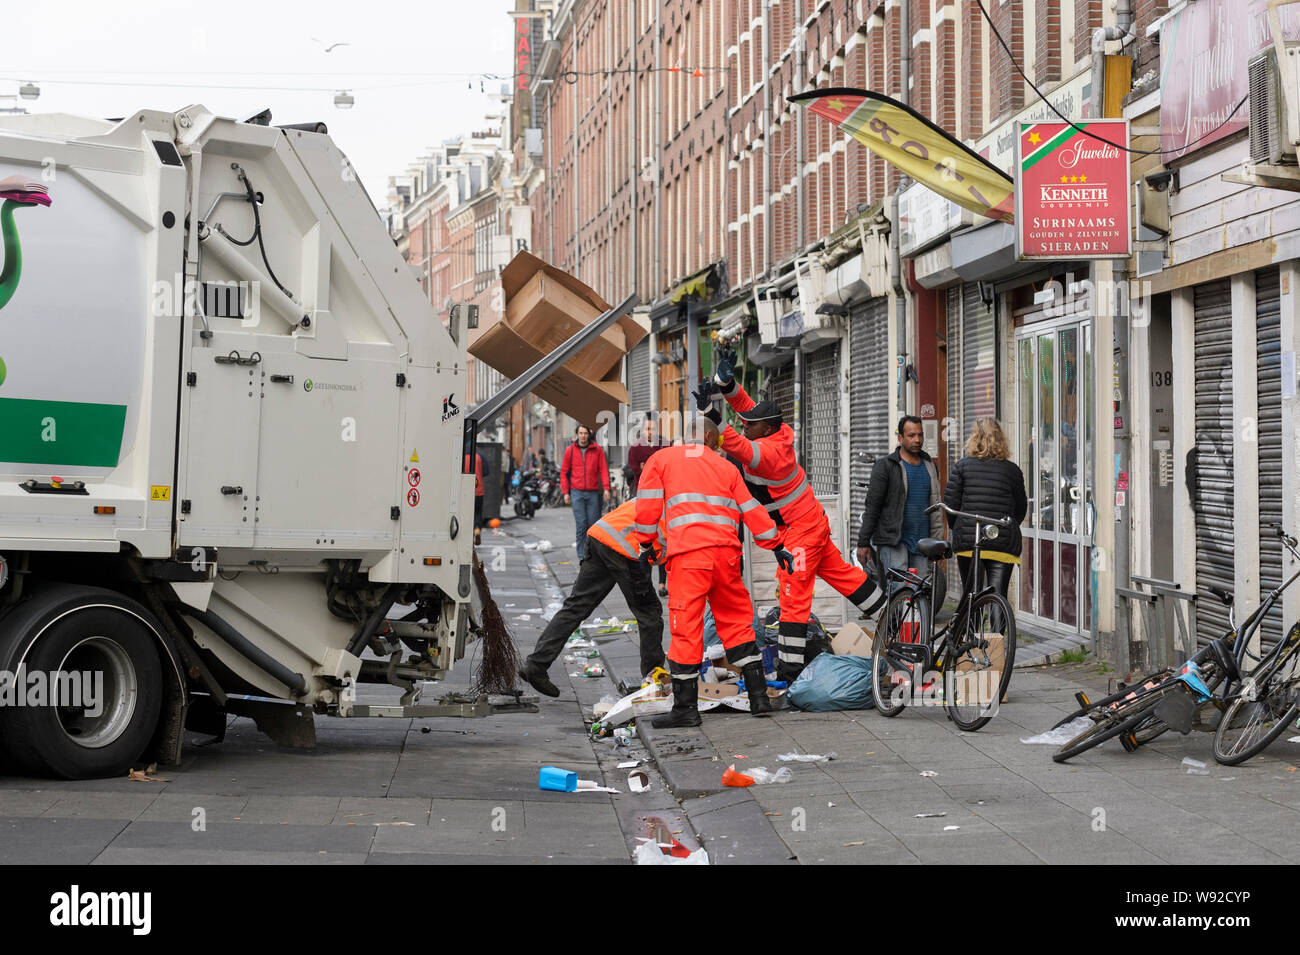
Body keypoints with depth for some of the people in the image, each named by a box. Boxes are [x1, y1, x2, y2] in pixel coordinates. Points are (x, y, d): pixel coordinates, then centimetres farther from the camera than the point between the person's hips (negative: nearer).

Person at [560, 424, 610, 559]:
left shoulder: (597, 449, 4)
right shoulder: (570, 450, 5)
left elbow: (603, 469, 4)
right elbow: (564, 472, 8)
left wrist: (606, 488, -7)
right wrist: (565, 492, 1)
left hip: (593, 492, 1)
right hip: (577, 492, -1)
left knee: (593, 523, 3)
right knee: (581, 524, -6)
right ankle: (582, 556, -2)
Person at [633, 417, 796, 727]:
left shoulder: (661, 459, 12)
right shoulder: (725, 467, 19)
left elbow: (647, 504, 8)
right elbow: (751, 510, 19)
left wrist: (647, 542, 20)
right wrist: (776, 546, 26)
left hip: (687, 554, -3)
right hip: (726, 554, 3)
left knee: (686, 628, -1)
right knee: (737, 622, 15)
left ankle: (686, 707, 0)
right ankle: (759, 697, 14)